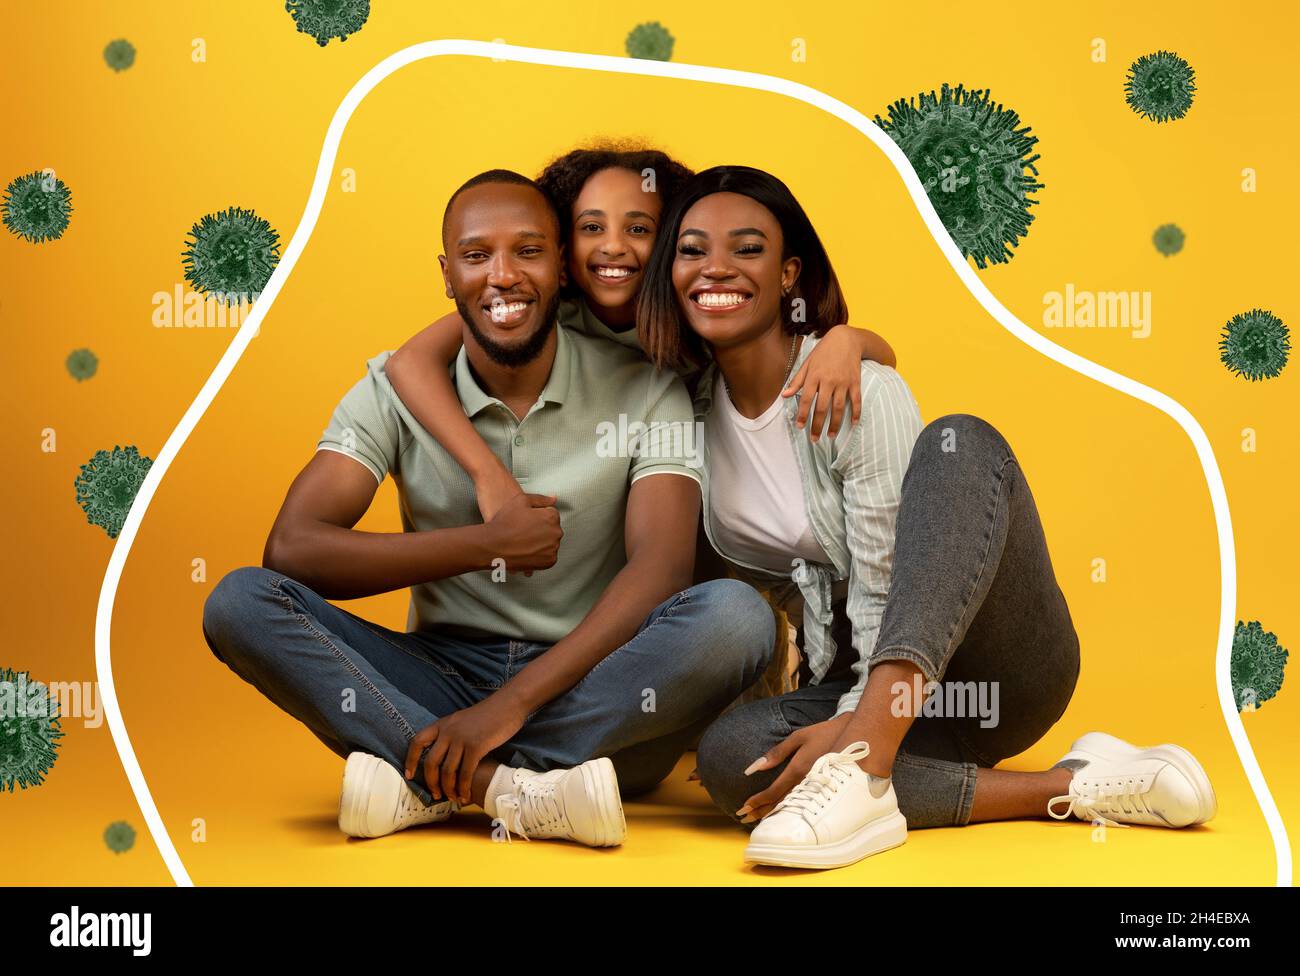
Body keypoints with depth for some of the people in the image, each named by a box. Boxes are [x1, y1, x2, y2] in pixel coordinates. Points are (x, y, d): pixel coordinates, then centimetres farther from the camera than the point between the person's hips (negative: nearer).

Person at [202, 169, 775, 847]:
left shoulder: (643, 392, -2)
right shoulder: (397, 387, 2)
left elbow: (662, 569, -16)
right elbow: (291, 549, -10)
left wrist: (511, 703, -27)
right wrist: (485, 543, -16)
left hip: (594, 689, -1)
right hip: (445, 675, 1)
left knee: (736, 615, -31)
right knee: (240, 602, -21)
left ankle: (428, 783, -29)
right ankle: (519, 790, -34)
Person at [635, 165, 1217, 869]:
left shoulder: (861, 393, -12)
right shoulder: (691, 405, 5)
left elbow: (886, 590, -17)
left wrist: (860, 730, -32)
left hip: (995, 671, -4)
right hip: (847, 679, 4)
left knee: (959, 441, -30)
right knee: (729, 753, -30)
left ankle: (862, 760, -46)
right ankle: (1063, 788, -25)